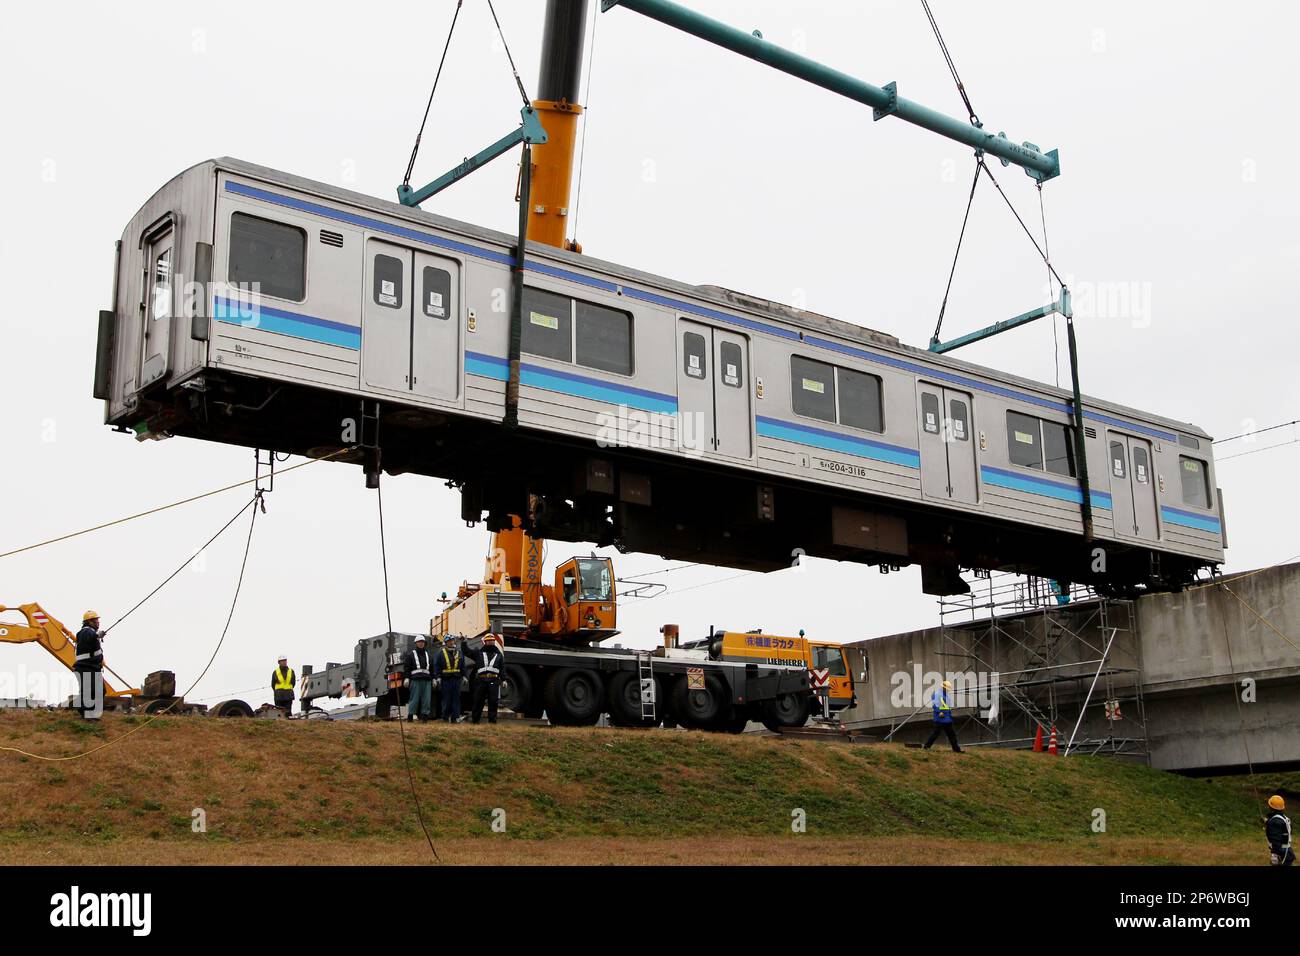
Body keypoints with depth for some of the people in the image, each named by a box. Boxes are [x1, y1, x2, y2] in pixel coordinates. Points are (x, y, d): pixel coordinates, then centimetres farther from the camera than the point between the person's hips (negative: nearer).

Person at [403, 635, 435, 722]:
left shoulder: (427, 654, 22)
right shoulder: (411, 654, 7)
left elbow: (432, 668, 23)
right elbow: (407, 667, 1)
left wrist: (433, 679, 16)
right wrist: (407, 678, -8)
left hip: (427, 680, 4)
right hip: (416, 679, -4)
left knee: (427, 698, -1)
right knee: (414, 698, -7)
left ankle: (425, 714, 4)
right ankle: (410, 715, -3)